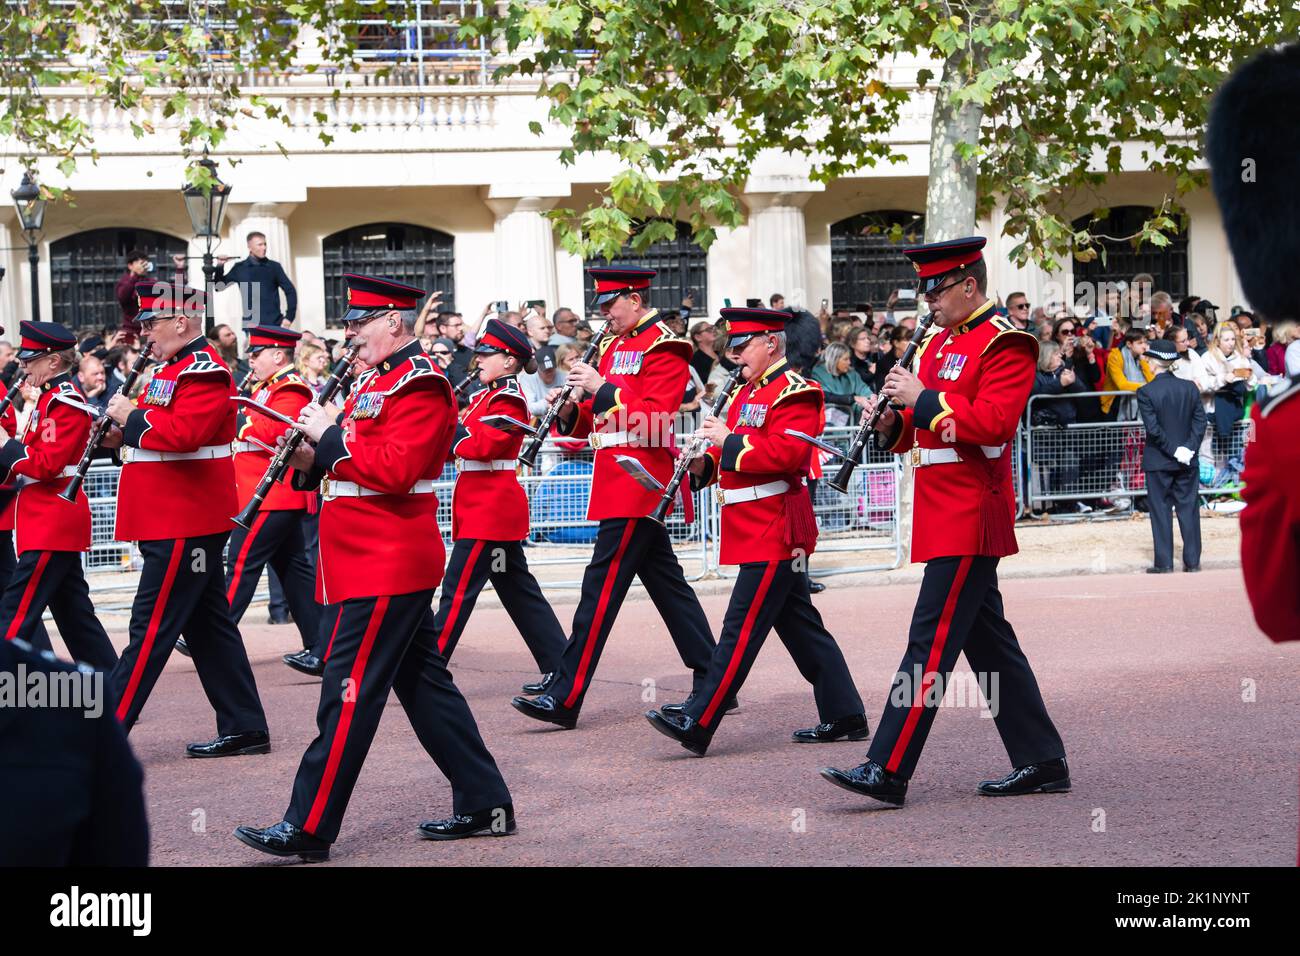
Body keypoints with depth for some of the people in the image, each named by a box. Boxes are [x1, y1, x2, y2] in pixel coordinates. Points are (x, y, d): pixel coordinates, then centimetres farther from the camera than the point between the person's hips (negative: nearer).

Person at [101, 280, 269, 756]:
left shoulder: (204, 373, -15)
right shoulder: (177, 368, 17)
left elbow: (183, 434, -28)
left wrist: (131, 416, -18)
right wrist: (124, 434, 4)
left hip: (183, 525, -10)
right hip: (178, 520, 10)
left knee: (151, 628, -7)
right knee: (207, 626, 12)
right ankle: (245, 729, 16)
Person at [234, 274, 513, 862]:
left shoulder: (419, 386, -14)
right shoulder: (378, 380, 18)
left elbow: (396, 470, -25)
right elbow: (361, 464, 21)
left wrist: (331, 437, -19)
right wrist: (312, 461, 3)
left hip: (386, 567, -11)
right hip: (393, 564, 11)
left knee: (349, 693, -8)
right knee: (422, 682, 13)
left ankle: (309, 829, -7)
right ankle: (484, 805, 18)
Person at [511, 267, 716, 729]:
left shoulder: (664, 348, -10)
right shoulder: (614, 345, 17)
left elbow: (654, 420, -21)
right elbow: (595, 421, 20)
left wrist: (602, 389, -23)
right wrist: (571, 410, -1)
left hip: (637, 483, -10)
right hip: (619, 483, 10)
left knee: (601, 587, -10)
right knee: (665, 583, 12)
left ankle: (565, 698, -11)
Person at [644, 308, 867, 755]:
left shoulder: (795, 392, -12)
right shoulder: (746, 392, 18)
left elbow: (788, 452, -25)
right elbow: (735, 458, 21)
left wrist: (729, 440, -24)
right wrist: (704, 465, 1)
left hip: (773, 531, -10)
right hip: (756, 530, 10)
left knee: (742, 628, -10)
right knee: (799, 624, 13)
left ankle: (697, 725, -12)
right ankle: (845, 717, 18)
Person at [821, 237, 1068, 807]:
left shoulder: (1004, 343, -9)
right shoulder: (938, 342, 18)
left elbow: (994, 422, -22)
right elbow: (924, 431, 22)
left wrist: (923, 398, -20)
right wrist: (895, 422, 1)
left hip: (968, 514, -10)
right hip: (945, 514, 10)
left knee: (931, 640, -10)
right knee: (987, 639, 11)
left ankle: (887, 772, -12)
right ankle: (1042, 764, 17)